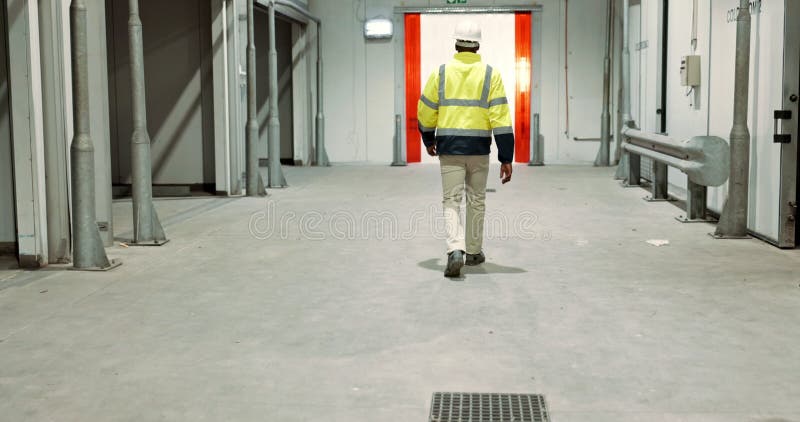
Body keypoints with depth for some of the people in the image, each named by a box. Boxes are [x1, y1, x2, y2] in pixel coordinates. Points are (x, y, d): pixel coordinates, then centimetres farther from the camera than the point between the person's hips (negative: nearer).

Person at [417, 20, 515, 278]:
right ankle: (474, 252, 26)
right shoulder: (491, 75, -3)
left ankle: (455, 250, -17)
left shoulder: (441, 73, -1)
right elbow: (501, 119, -8)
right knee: (476, 201, 16)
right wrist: (506, 158, -6)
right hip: (479, 149, 0)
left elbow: (426, 112, 5)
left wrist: (428, 140, 24)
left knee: (451, 201, 4)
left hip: (449, 148, 0)